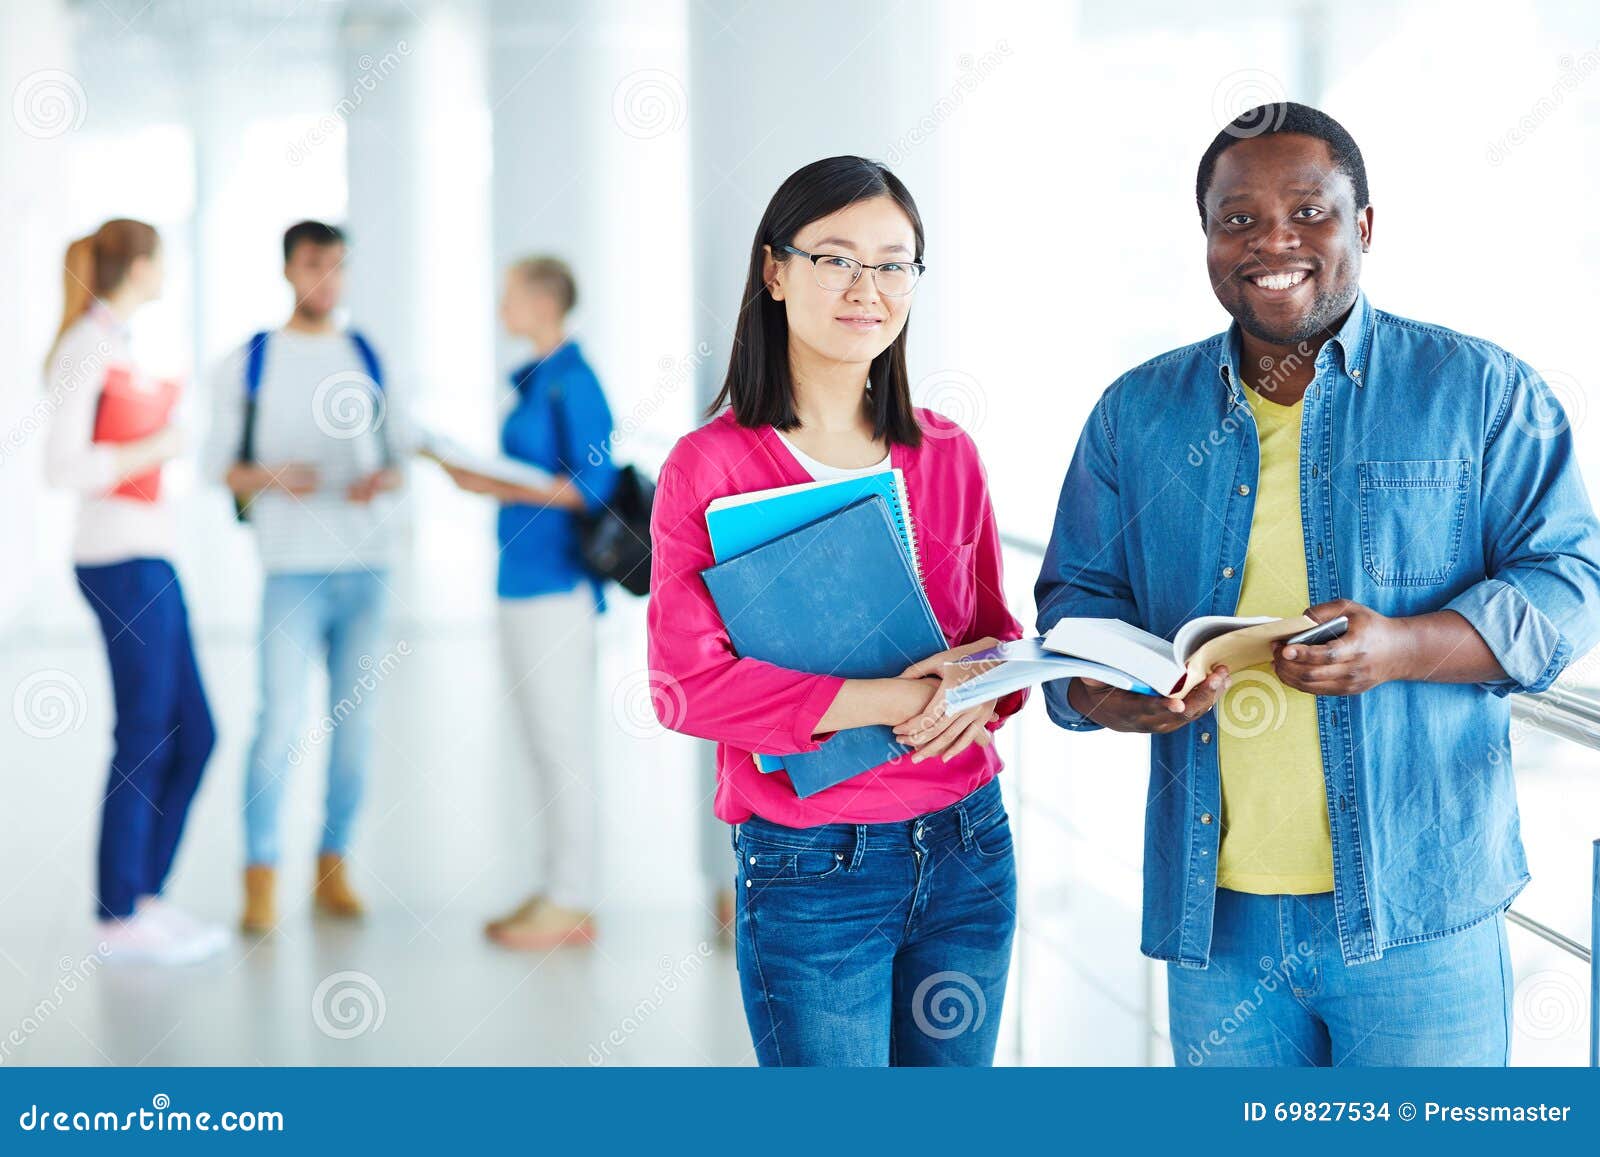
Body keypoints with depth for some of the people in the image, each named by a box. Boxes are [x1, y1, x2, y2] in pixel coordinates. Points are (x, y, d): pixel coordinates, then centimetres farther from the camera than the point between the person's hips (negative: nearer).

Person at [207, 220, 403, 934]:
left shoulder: (368, 358, 12)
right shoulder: (249, 363, 4)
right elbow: (220, 466, 3)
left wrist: (381, 481, -6)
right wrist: (273, 477, -16)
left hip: (365, 564, 3)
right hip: (293, 569, -3)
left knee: (353, 722, 5)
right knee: (281, 722, -11)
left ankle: (332, 869, 14)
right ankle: (261, 881, -5)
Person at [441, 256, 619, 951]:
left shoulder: (572, 382, -11)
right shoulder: (536, 380, 16)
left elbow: (593, 486, -18)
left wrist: (503, 489, -19)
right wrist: (482, 478, 8)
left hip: (555, 585, -9)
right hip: (525, 581, 9)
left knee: (563, 745, -5)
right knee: (546, 745, 12)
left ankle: (571, 907, 0)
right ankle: (556, 892, 18)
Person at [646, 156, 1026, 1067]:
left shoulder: (948, 456, 6)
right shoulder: (712, 466, -8)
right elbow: (687, 684, -16)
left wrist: (982, 685, -11)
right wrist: (896, 698, -21)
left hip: (968, 846, 5)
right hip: (812, 867, -5)